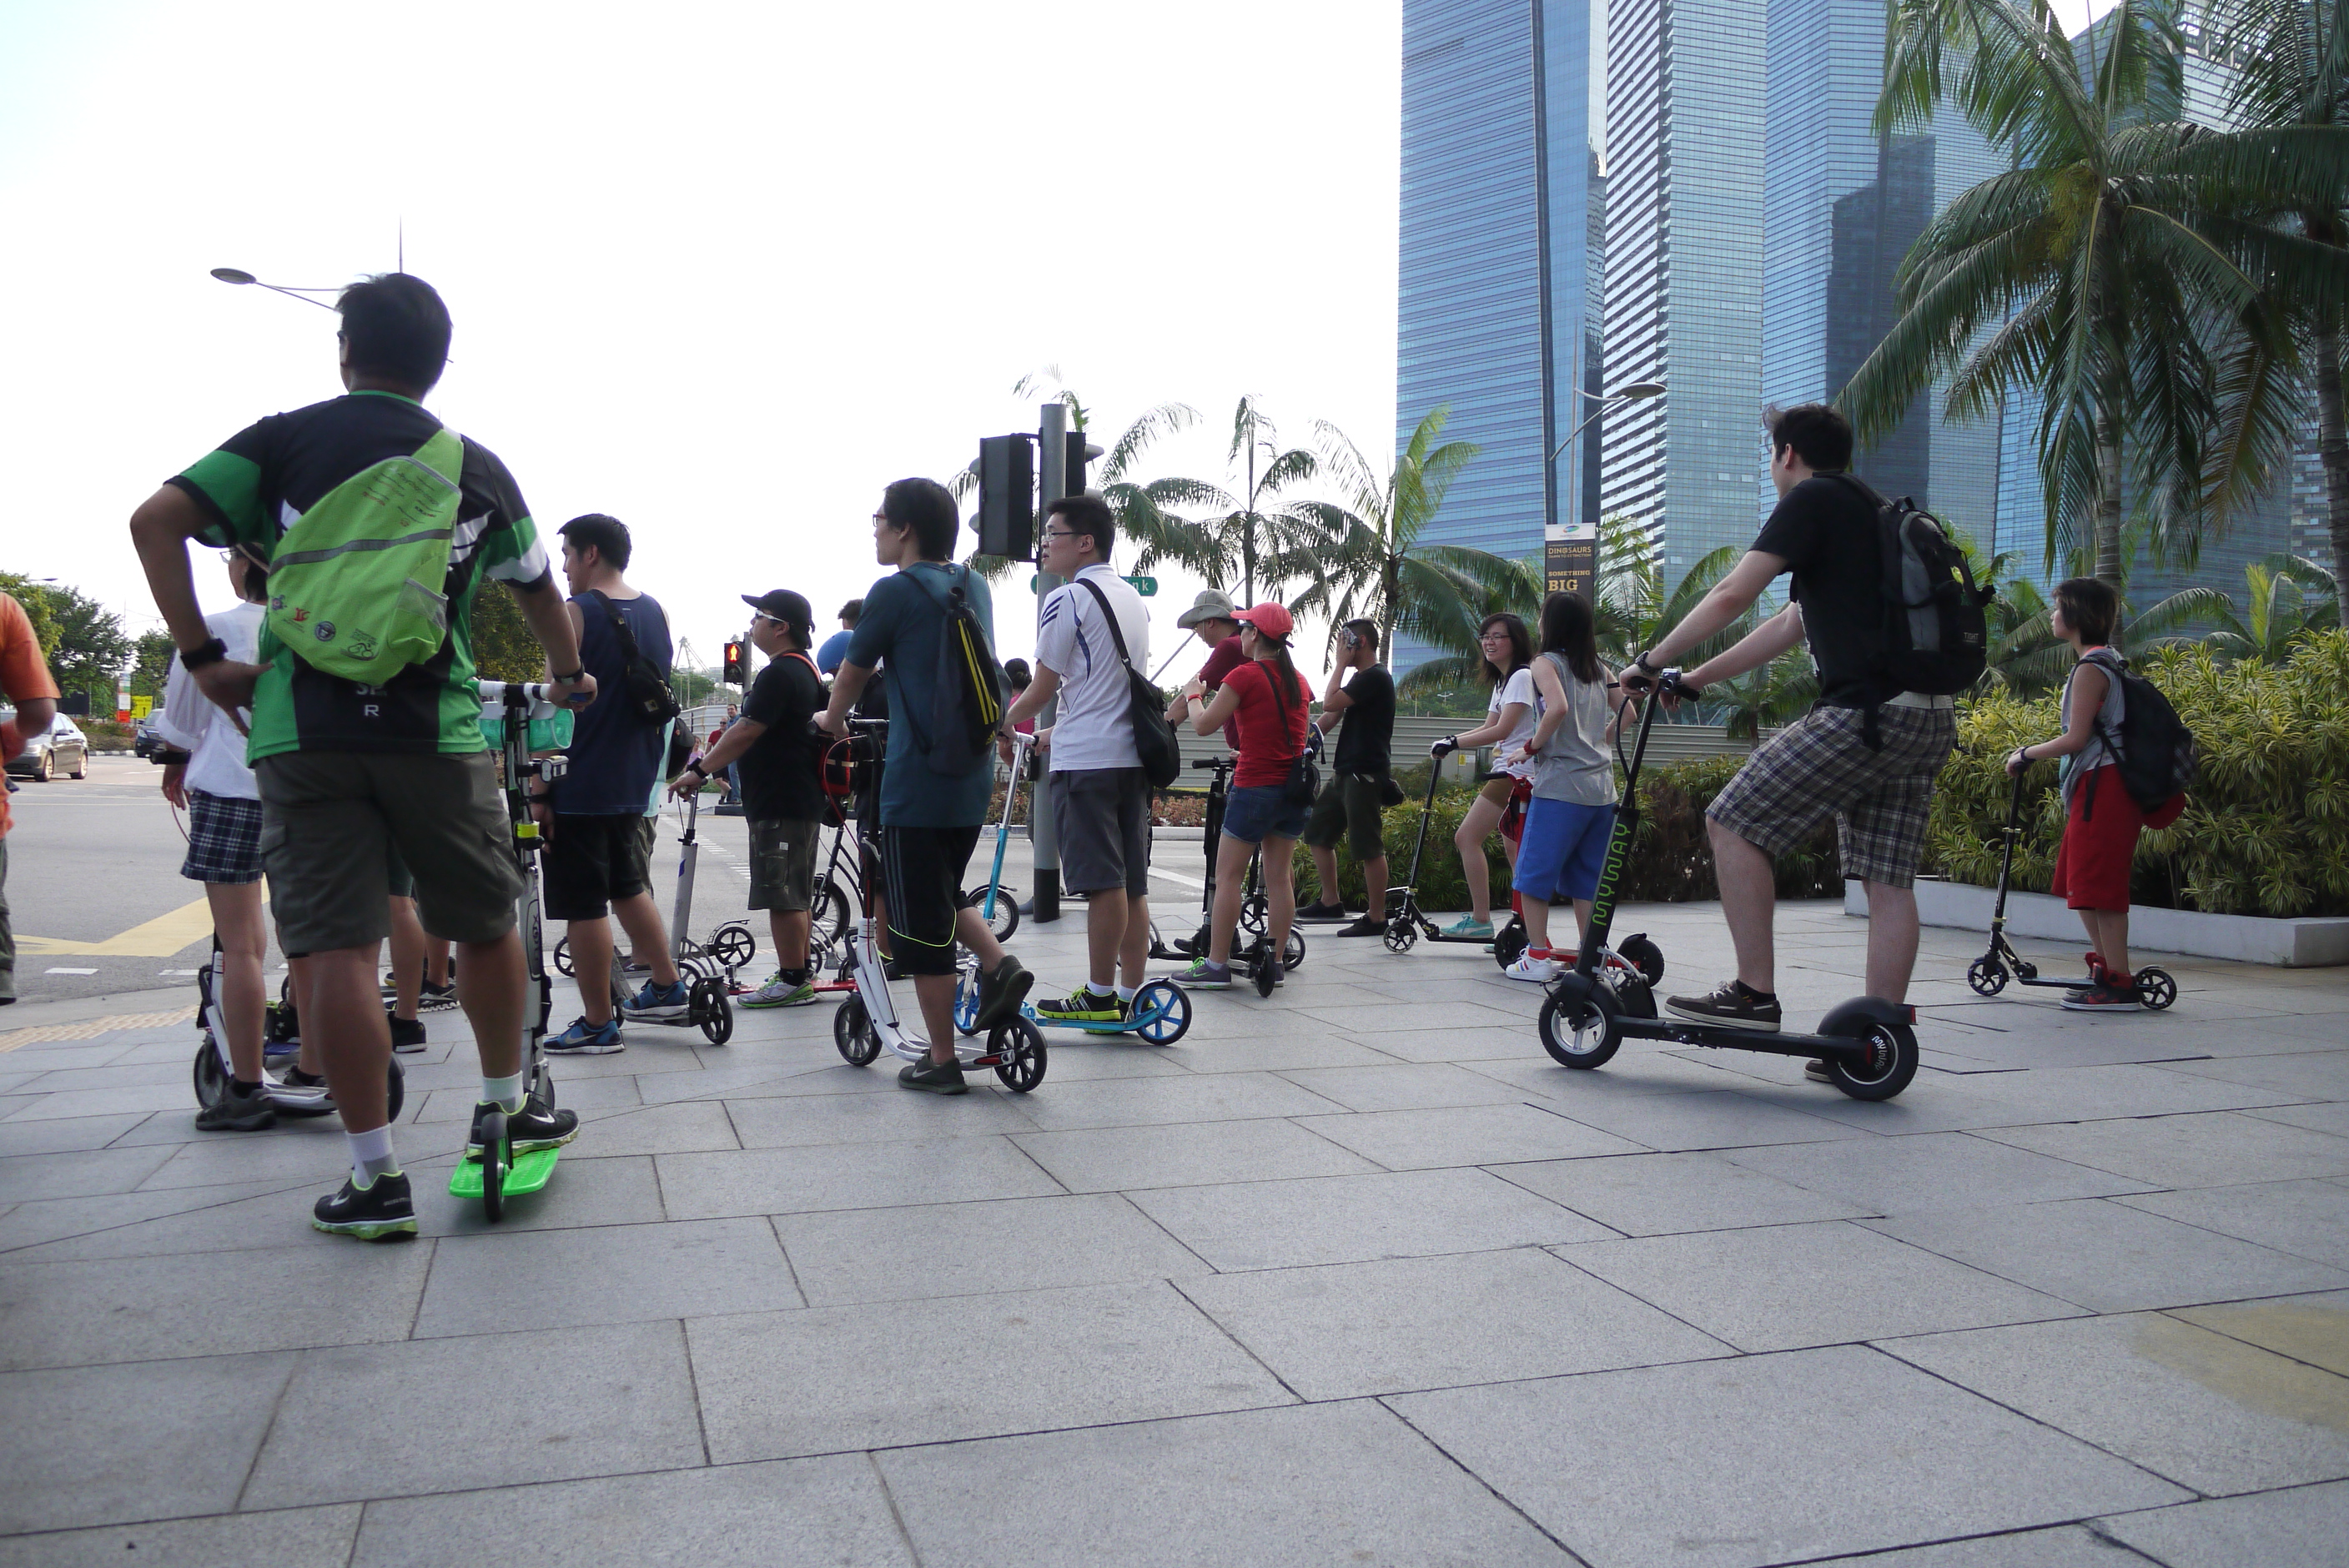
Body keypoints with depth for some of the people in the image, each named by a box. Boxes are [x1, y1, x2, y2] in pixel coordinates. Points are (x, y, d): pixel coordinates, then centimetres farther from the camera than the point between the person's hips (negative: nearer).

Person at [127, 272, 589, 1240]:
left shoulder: (284, 443, 7)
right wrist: (570, 677, 39)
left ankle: (375, 1177, 3)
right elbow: (539, 591, 22)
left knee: (339, 950, 0)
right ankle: (506, 1108, 31)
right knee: (486, 925, 17)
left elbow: (156, 520, -4)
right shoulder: (478, 469, 11)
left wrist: (202, 657, 1)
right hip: (437, 731, 1)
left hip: (302, 731, 0)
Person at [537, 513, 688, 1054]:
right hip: (634, 782, 8)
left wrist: (539, 790, -13)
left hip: (578, 787, -8)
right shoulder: (657, 613, 9)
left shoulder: (576, 614, -13)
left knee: (584, 906, 0)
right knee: (629, 887, 23)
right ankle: (666, 986, 29)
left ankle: (597, 1026, 6)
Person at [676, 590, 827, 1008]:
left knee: (781, 895, -6)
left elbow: (746, 733, -20)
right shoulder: (807, 669, 17)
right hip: (803, 799, 11)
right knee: (796, 894, 16)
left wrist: (699, 771, -14)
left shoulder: (779, 674, -17)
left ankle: (792, 981, -1)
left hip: (780, 804, -11)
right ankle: (799, 973, 23)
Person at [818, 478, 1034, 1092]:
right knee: (943, 896, 26)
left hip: (916, 783, -7)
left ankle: (941, 1062, 8)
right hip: (974, 779, 7)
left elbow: (853, 673, 4)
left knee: (921, 926, 2)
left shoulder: (895, 592, -9)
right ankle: (999, 965, 4)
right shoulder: (975, 587, 11)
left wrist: (833, 720, 24)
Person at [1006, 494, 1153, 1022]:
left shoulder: (1067, 599, -8)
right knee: (1132, 883, 7)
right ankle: (1130, 998, 12)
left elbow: (1042, 689, -5)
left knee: (1103, 881, -6)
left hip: (1086, 760, -8)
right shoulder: (1134, 599, 17)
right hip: (1133, 755, 8)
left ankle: (1099, 996, 0)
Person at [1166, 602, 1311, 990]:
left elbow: (1203, 725, -6)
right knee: (1280, 876, 10)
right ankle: (1274, 961, 13)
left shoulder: (1245, 675, -10)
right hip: (1295, 788, 7)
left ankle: (1216, 965, 0)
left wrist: (1193, 695, 13)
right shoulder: (1299, 681, 11)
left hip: (1255, 787, -7)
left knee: (1228, 876, 0)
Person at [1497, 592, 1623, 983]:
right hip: (1602, 785, 6)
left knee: (1534, 870, 1)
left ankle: (1537, 957, -1)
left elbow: (1558, 707, -21)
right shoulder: (1600, 669, 15)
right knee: (1585, 876, 12)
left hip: (1559, 784, -6)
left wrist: (1531, 747, -10)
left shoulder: (1546, 663, -4)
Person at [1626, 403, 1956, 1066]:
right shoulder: (1869, 514, 28)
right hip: (1929, 720, 9)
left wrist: (1651, 662, -1)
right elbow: (1789, 626, 29)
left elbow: (1732, 595, -10)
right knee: (1889, 881, 7)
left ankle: (1755, 994, -4)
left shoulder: (1813, 499, -1)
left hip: (1866, 712, -9)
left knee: (1733, 824, -4)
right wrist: (1692, 679, 29)